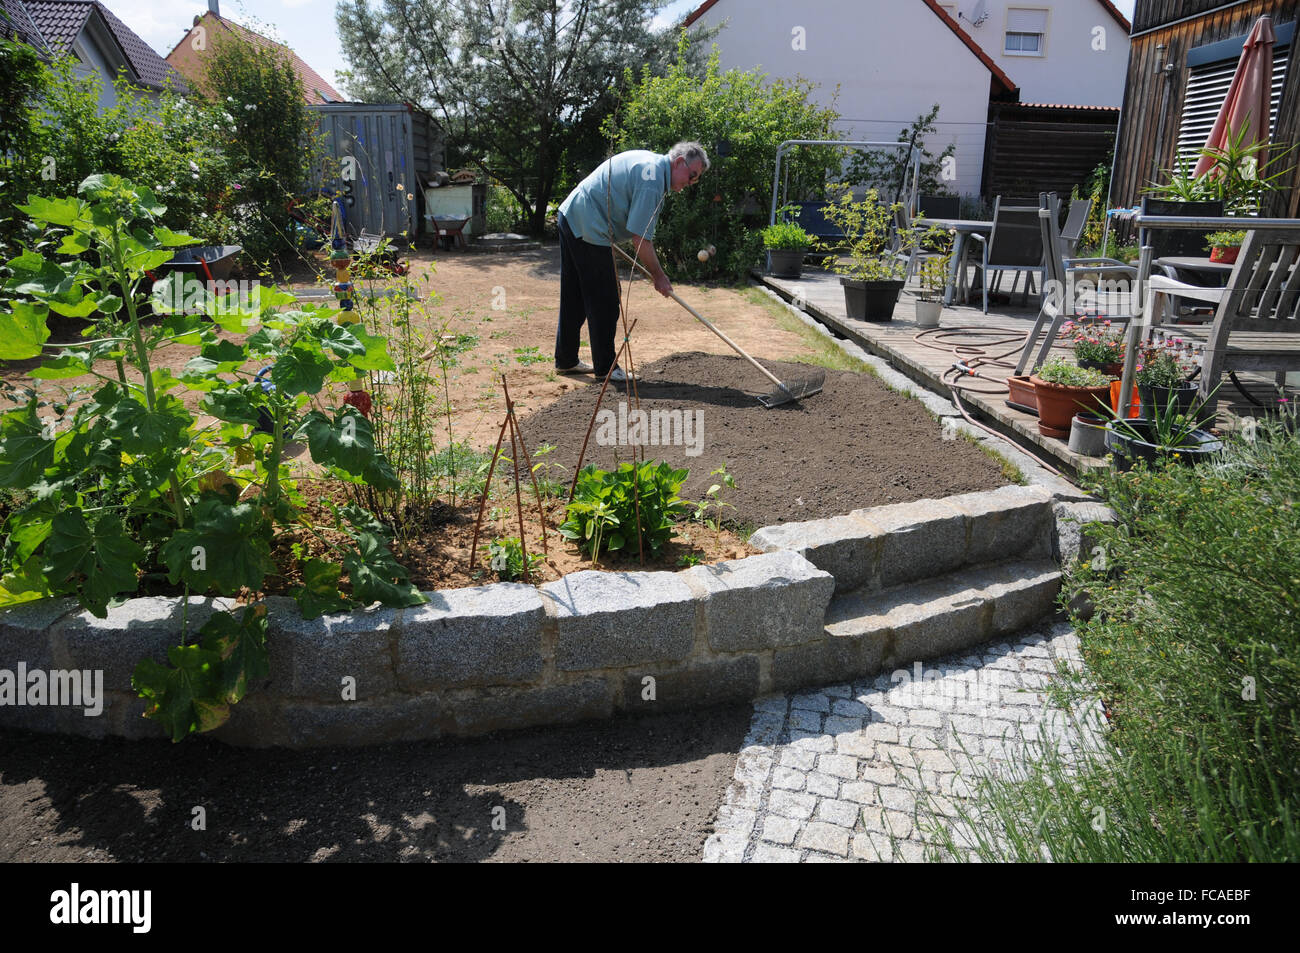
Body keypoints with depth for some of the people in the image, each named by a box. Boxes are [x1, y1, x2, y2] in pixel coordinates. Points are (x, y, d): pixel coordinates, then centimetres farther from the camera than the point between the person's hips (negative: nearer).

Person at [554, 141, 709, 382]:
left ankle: (566, 360, 25)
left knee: (574, 299, 16)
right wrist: (659, 276, -10)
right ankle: (605, 367, 6)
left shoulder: (648, 160, 14)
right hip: (588, 231, -11)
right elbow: (640, 238, -20)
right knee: (603, 302, -2)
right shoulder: (653, 180, -18)